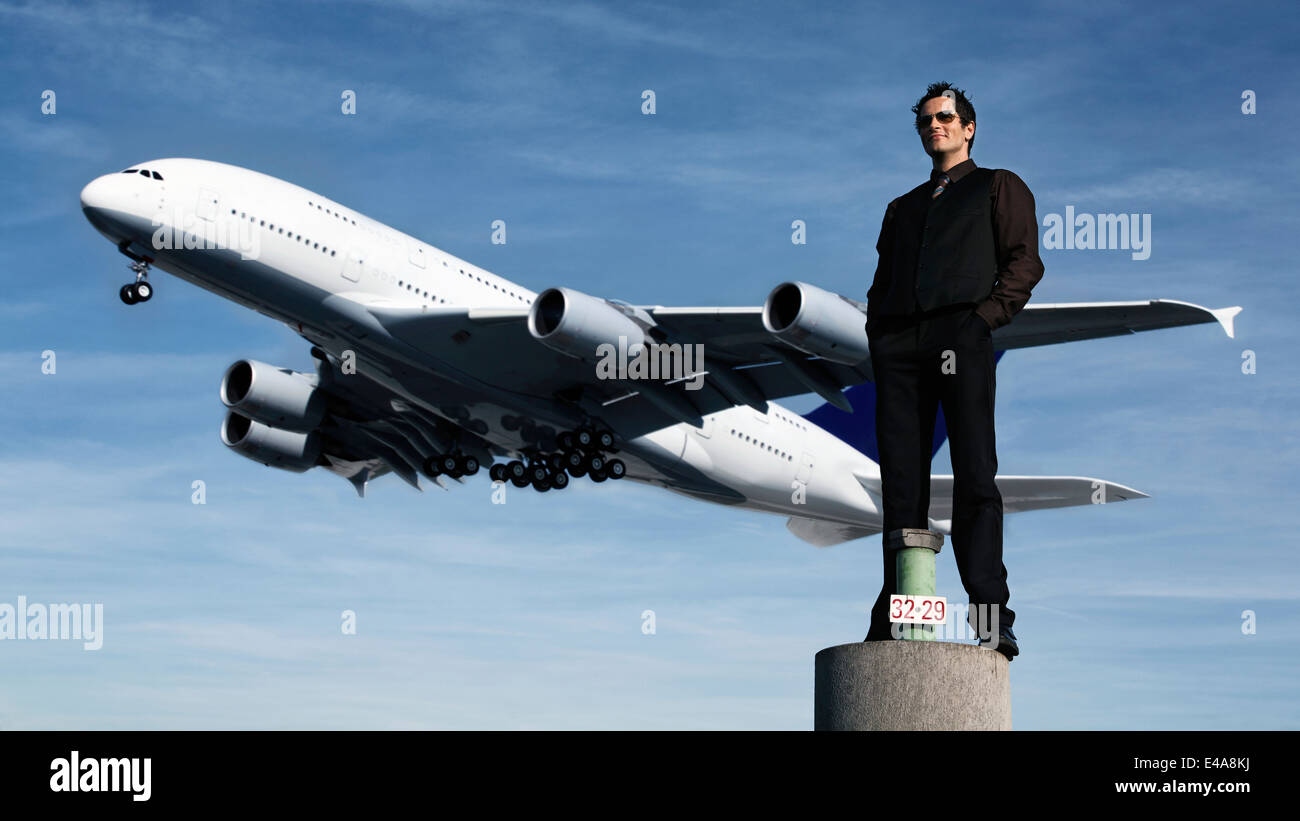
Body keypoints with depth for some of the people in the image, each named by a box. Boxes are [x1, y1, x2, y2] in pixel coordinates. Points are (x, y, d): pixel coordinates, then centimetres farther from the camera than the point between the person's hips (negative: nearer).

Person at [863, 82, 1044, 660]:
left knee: (974, 476, -14)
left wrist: (987, 315, -9)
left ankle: (992, 619, -17)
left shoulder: (998, 187, 17)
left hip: (961, 333, -4)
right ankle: (894, 620, -4)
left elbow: (1025, 261, 5)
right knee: (901, 481, -3)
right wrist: (878, 332, 7)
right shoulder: (903, 208, 31)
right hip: (898, 342, 4)